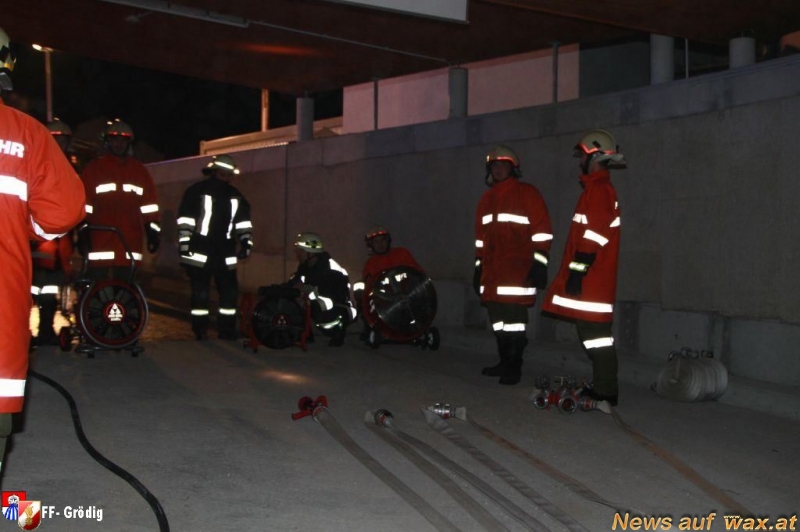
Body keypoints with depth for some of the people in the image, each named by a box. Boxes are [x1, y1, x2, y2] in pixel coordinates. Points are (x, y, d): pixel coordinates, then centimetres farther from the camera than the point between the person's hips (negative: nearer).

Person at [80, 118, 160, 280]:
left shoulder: (139, 171, 14)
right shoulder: (93, 169, 5)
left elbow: (149, 205, 12)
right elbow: (83, 203, 1)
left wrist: (153, 230, 6)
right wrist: (82, 231, -5)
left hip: (129, 243, 3)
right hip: (99, 241, -3)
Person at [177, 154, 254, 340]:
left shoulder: (235, 196, 14)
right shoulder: (196, 192, -2)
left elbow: (244, 222, 17)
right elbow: (185, 220, -5)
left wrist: (246, 242, 6)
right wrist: (184, 245, -11)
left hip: (225, 252, 5)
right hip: (200, 251, -5)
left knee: (230, 290, 3)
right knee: (200, 292, -2)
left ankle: (226, 328, 13)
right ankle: (200, 330, 6)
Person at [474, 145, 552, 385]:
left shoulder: (527, 193, 0)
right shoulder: (486, 199, 21)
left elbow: (542, 231, -6)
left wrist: (539, 263, -13)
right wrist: (478, 267, 23)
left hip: (518, 270, -7)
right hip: (492, 271, 7)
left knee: (514, 316, -10)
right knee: (497, 317, 7)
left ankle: (514, 367, -5)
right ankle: (505, 362, 16)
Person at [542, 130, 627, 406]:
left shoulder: (598, 189, -14)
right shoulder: (600, 188, 19)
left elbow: (593, 236, -21)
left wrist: (577, 272, -21)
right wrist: (576, 271, 23)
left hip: (591, 278, -10)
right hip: (594, 278, 10)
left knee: (594, 331, -8)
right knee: (594, 331, 13)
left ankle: (605, 391, -5)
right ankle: (604, 387, 19)